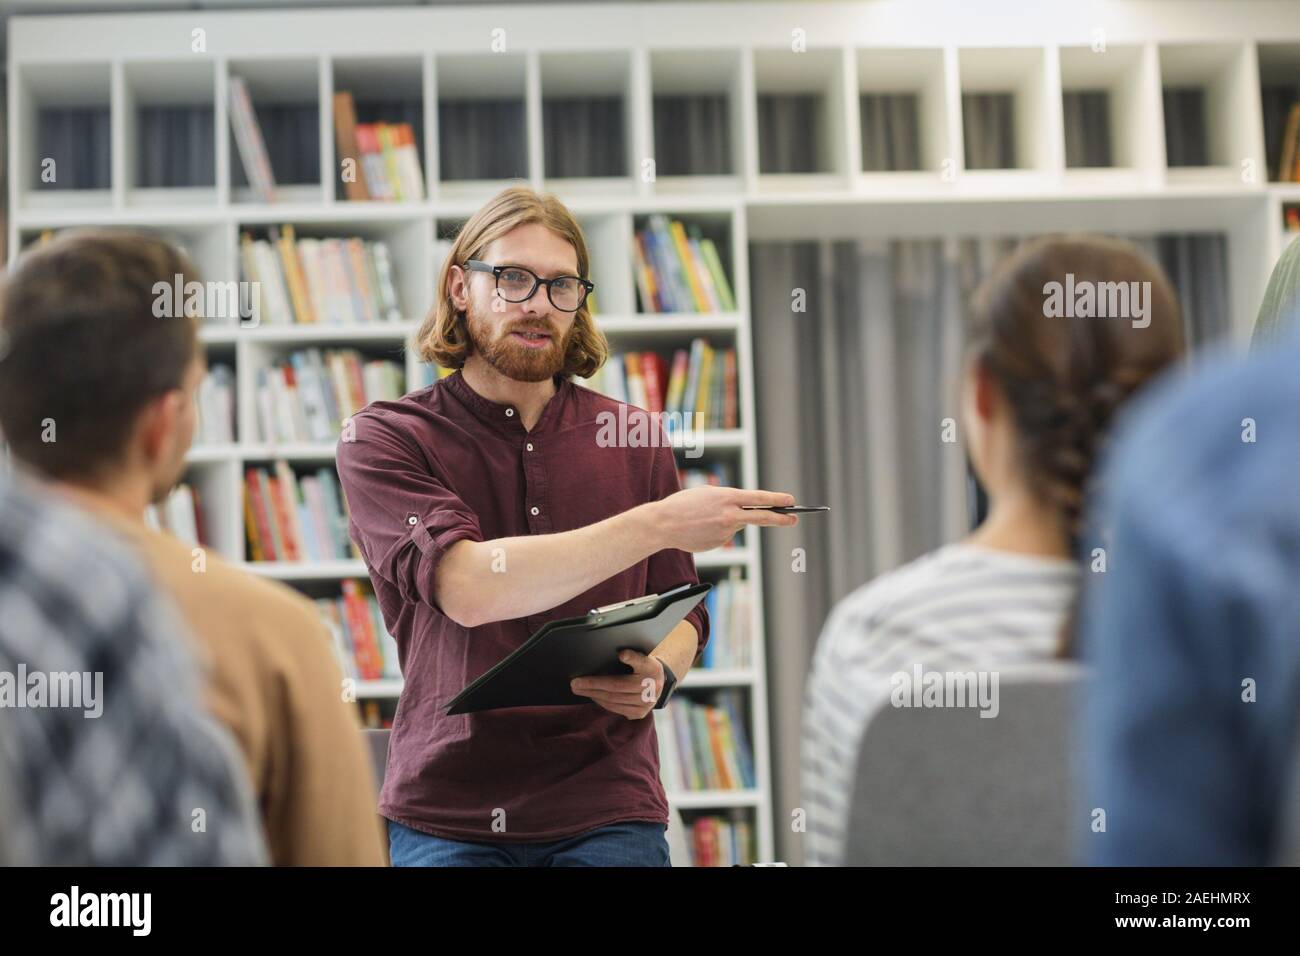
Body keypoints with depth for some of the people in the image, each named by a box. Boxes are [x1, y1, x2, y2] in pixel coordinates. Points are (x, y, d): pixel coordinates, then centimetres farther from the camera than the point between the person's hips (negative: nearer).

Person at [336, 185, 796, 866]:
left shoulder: (634, 440, 7)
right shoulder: (384, 439, -4)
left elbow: (683, 613, 15)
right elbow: (468, 588, -21)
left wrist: (658, 674, -9)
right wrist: (658, 524, -24)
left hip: (607, 811, 2)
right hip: (447, 817, -2)